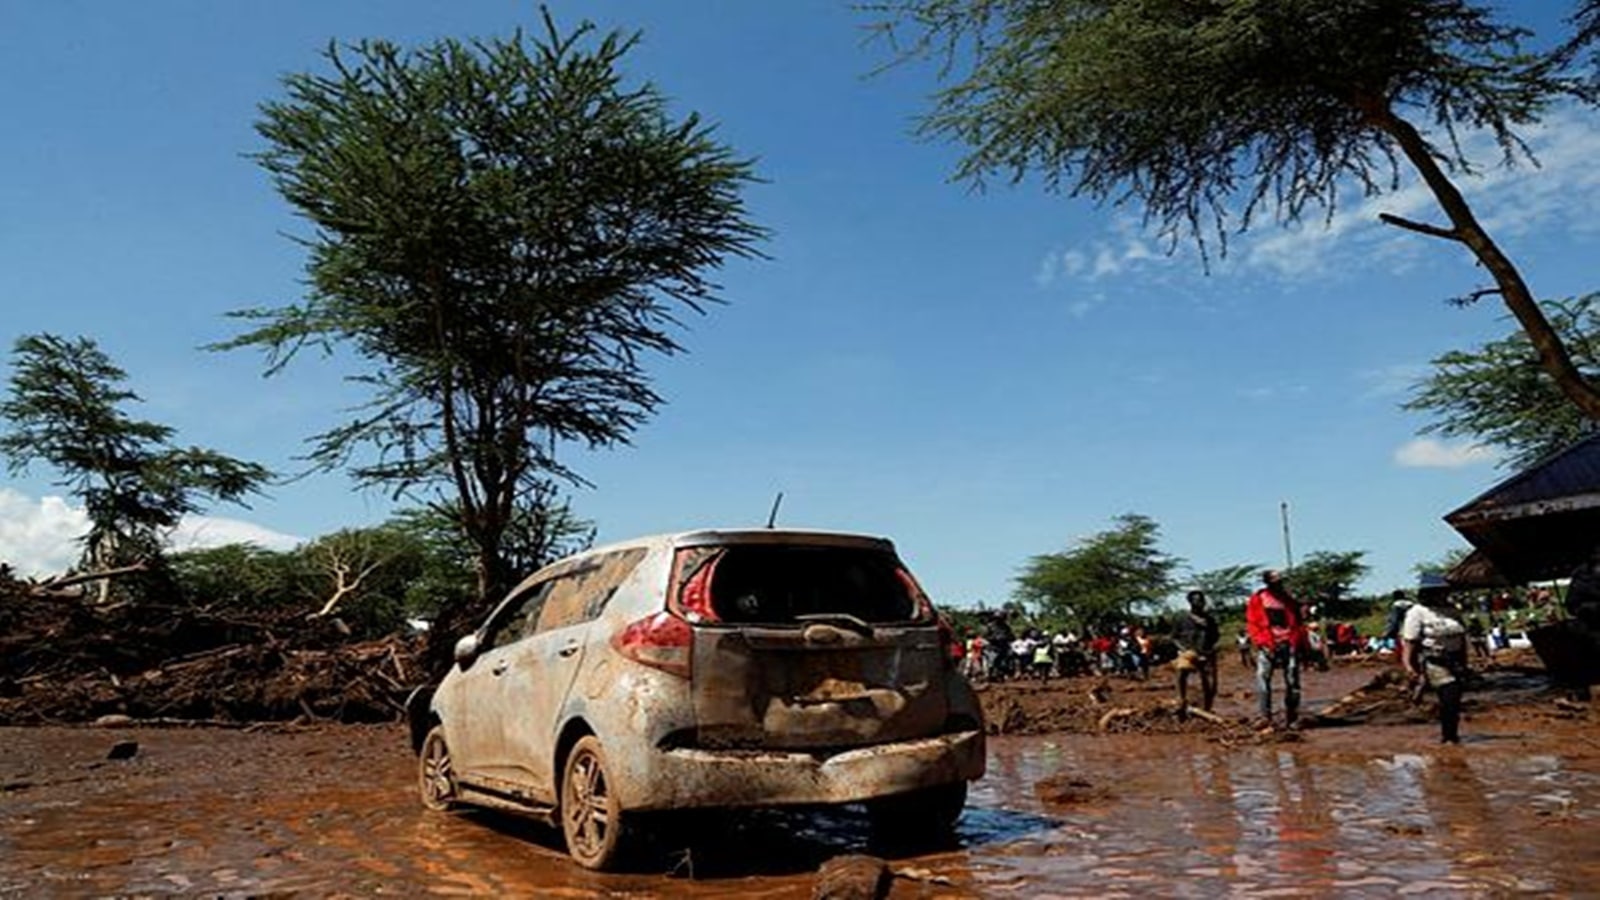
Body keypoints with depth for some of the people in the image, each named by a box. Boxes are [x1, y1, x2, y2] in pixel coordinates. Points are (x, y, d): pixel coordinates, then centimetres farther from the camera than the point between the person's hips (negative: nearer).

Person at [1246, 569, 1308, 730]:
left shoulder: (1288, 599, 13)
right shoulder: (1257, 599, 5)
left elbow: (1297, 623, 16)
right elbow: (1252, 624, 2)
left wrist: (1299, 643, 6)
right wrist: (1262, 643, -9)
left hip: (1289, 644, 3)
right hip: (1268, 645, -3)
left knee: (1292, 681, 3)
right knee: (1262, 677, -15)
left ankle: (1292, 718, 12)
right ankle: (1265, 717, -14)